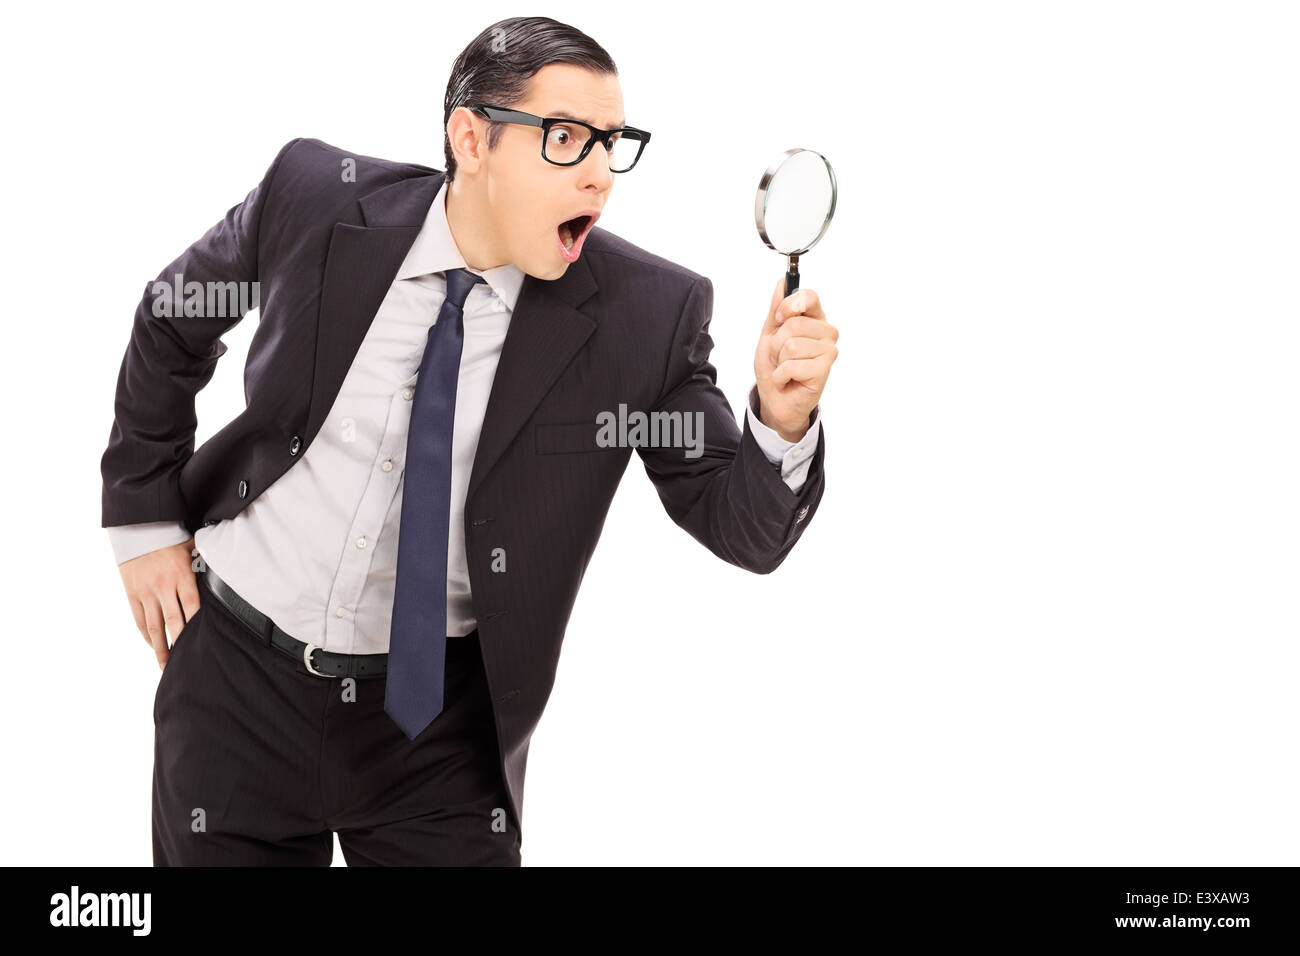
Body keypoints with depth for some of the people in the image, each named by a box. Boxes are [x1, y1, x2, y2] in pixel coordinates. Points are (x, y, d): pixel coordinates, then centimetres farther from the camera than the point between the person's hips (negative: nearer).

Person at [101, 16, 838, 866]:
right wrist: (145, 516, 5)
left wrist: (784, 417, -33)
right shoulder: (316, 200, -12)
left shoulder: (646, 311, -14)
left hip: (440, 715, -1)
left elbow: (746, 528, -13)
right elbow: (172, 321, 6)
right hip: (241, 678, 1)